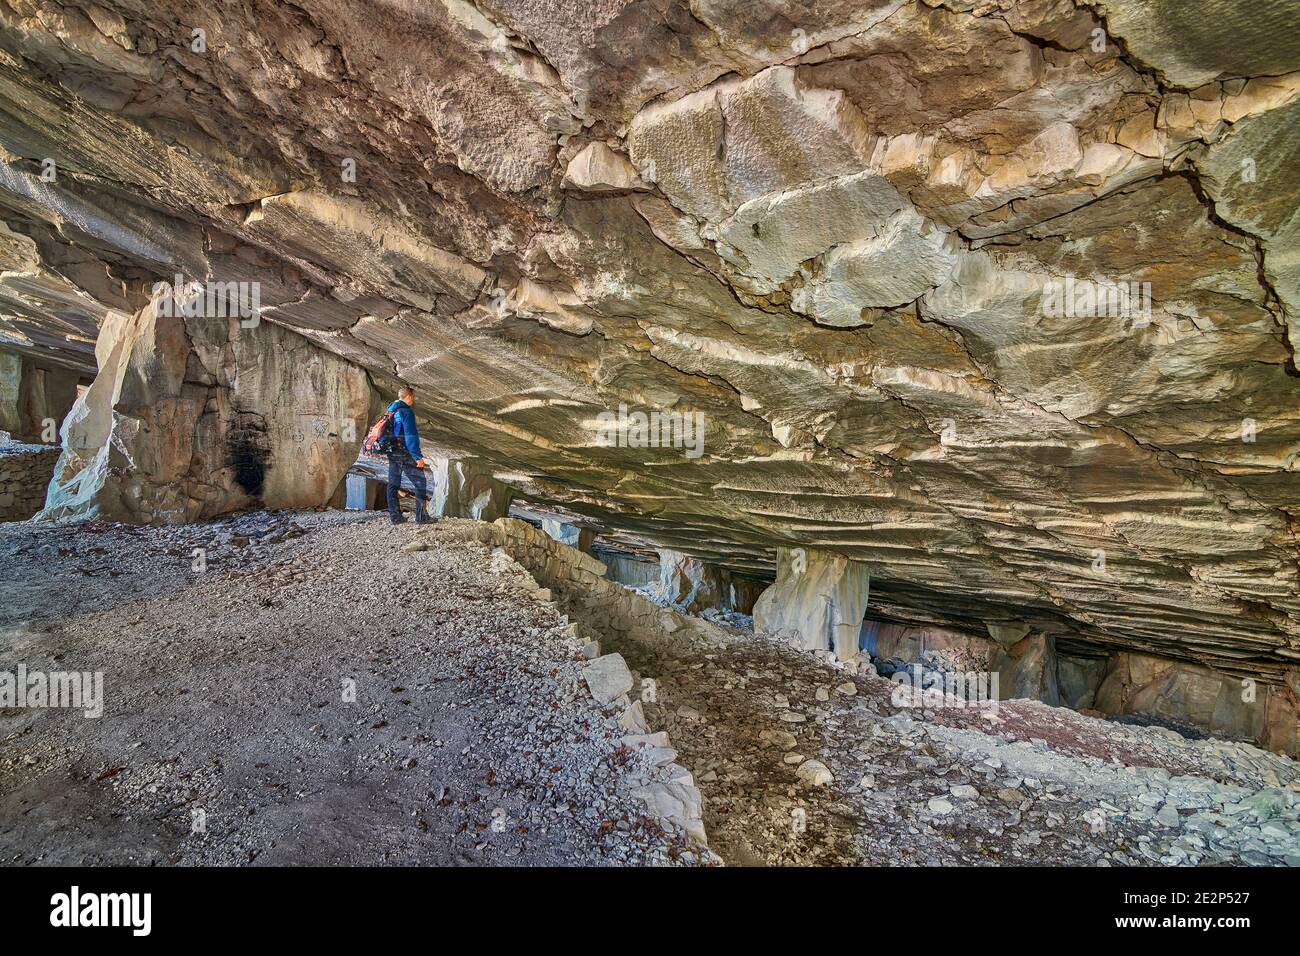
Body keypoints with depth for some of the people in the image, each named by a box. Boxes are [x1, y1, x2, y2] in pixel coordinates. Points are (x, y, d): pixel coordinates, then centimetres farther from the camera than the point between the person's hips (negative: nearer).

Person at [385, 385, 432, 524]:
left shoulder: (390, 411, 14)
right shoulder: (406, 412, -14)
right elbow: (410, 436, -20)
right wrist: (418, 457, -21)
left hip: (392, 454, 9)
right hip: (405, 455, -9)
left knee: (393, 485, 10)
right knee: (420, 483, -1)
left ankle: (395, 516, 15)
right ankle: (421, 517, -2)